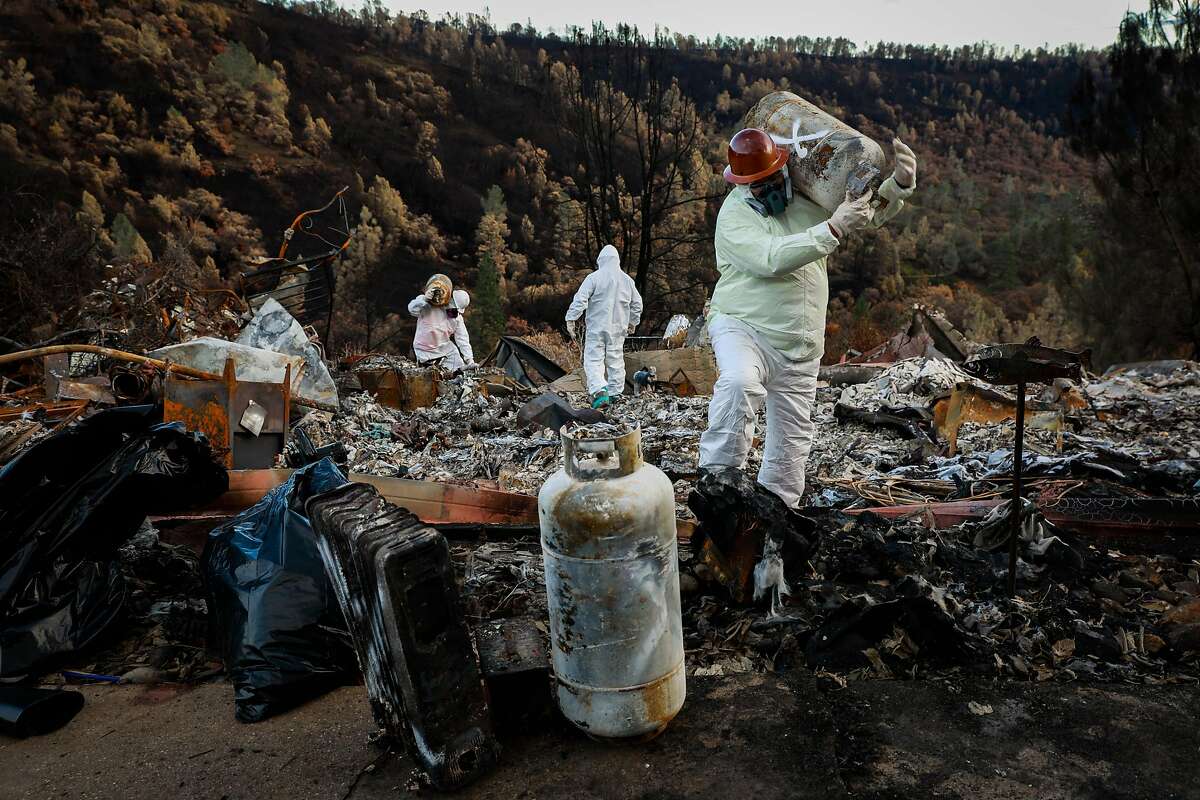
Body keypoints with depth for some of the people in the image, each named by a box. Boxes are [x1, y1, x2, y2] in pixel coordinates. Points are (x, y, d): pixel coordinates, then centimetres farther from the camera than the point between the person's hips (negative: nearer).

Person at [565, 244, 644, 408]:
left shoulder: (594, 277, -7)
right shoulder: (627, 280, 8)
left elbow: (580, 300, -14)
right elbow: (637, 304, 17)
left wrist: (571, 320, -9)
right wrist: (632, 322, 31)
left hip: (596, 328, -4)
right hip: (618, 328, 4)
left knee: (593, 360, -3)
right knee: (616, 360, 13)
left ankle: (600, 392, -21)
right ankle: (615, 394, 19)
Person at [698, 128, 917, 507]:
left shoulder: (806, 198, 8)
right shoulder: (734, 216, -10)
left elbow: (871, 211, 15)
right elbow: (772, 259, -26)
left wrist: (900, 182, -5)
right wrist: (834, 229, -28)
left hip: (798, 351, 6)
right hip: (743, 329, -5)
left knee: (790, 445, 10)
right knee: (739, 383, -40)